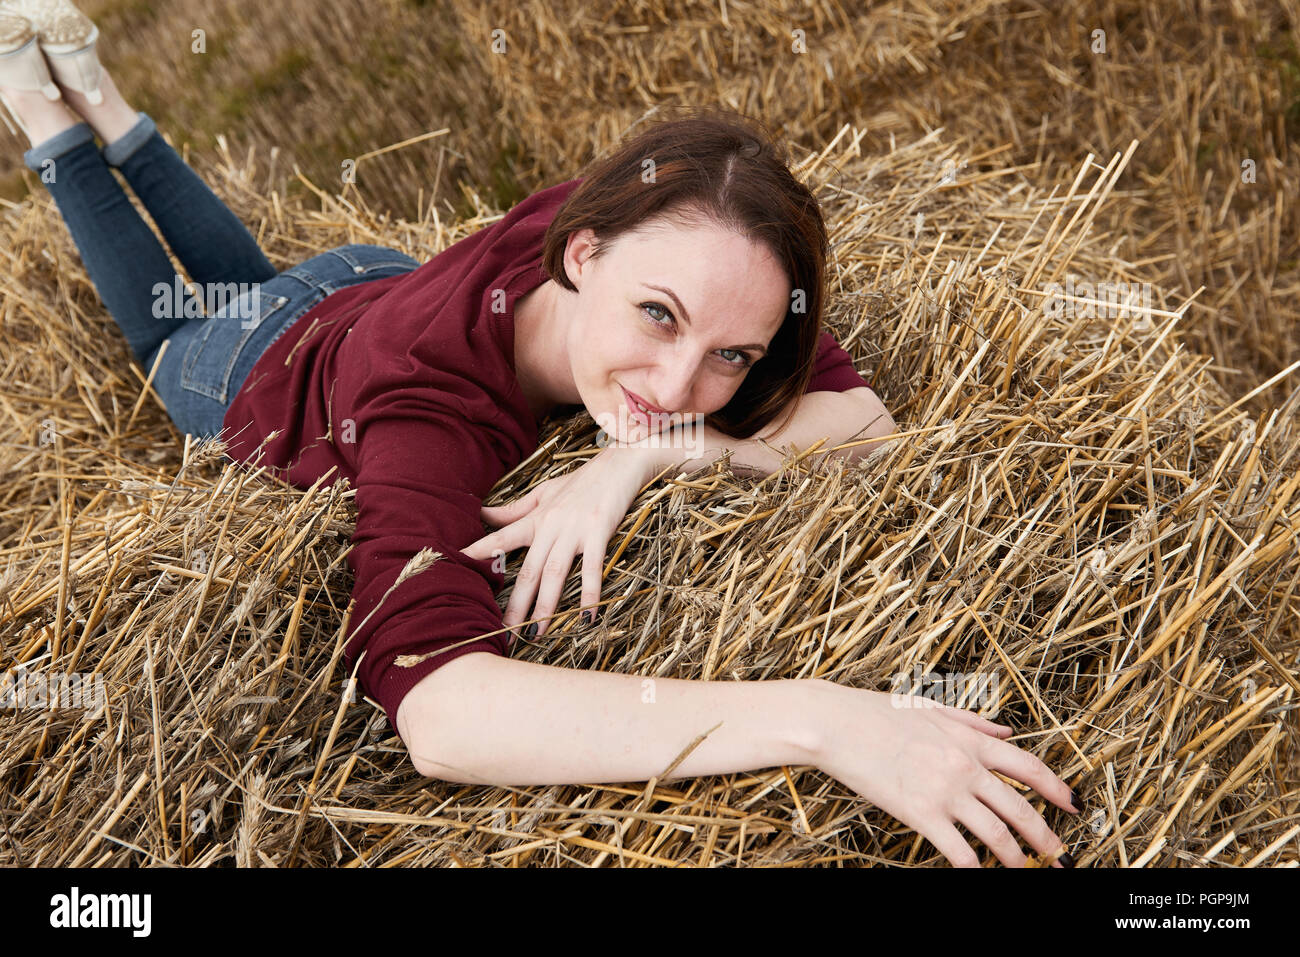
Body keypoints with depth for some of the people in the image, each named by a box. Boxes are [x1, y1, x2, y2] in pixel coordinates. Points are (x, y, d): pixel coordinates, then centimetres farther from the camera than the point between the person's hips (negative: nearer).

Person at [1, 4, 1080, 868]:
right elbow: (436, 707, -67)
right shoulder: (425, 396, -52)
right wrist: (818, 718, -74)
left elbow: (867, 415, -38)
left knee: (251, 279, 38)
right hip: (265, 369, -3)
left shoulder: (660, 239, -39)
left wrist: (645, 453, -52)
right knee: (171, 327, 34)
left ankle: (107, 101, 48)